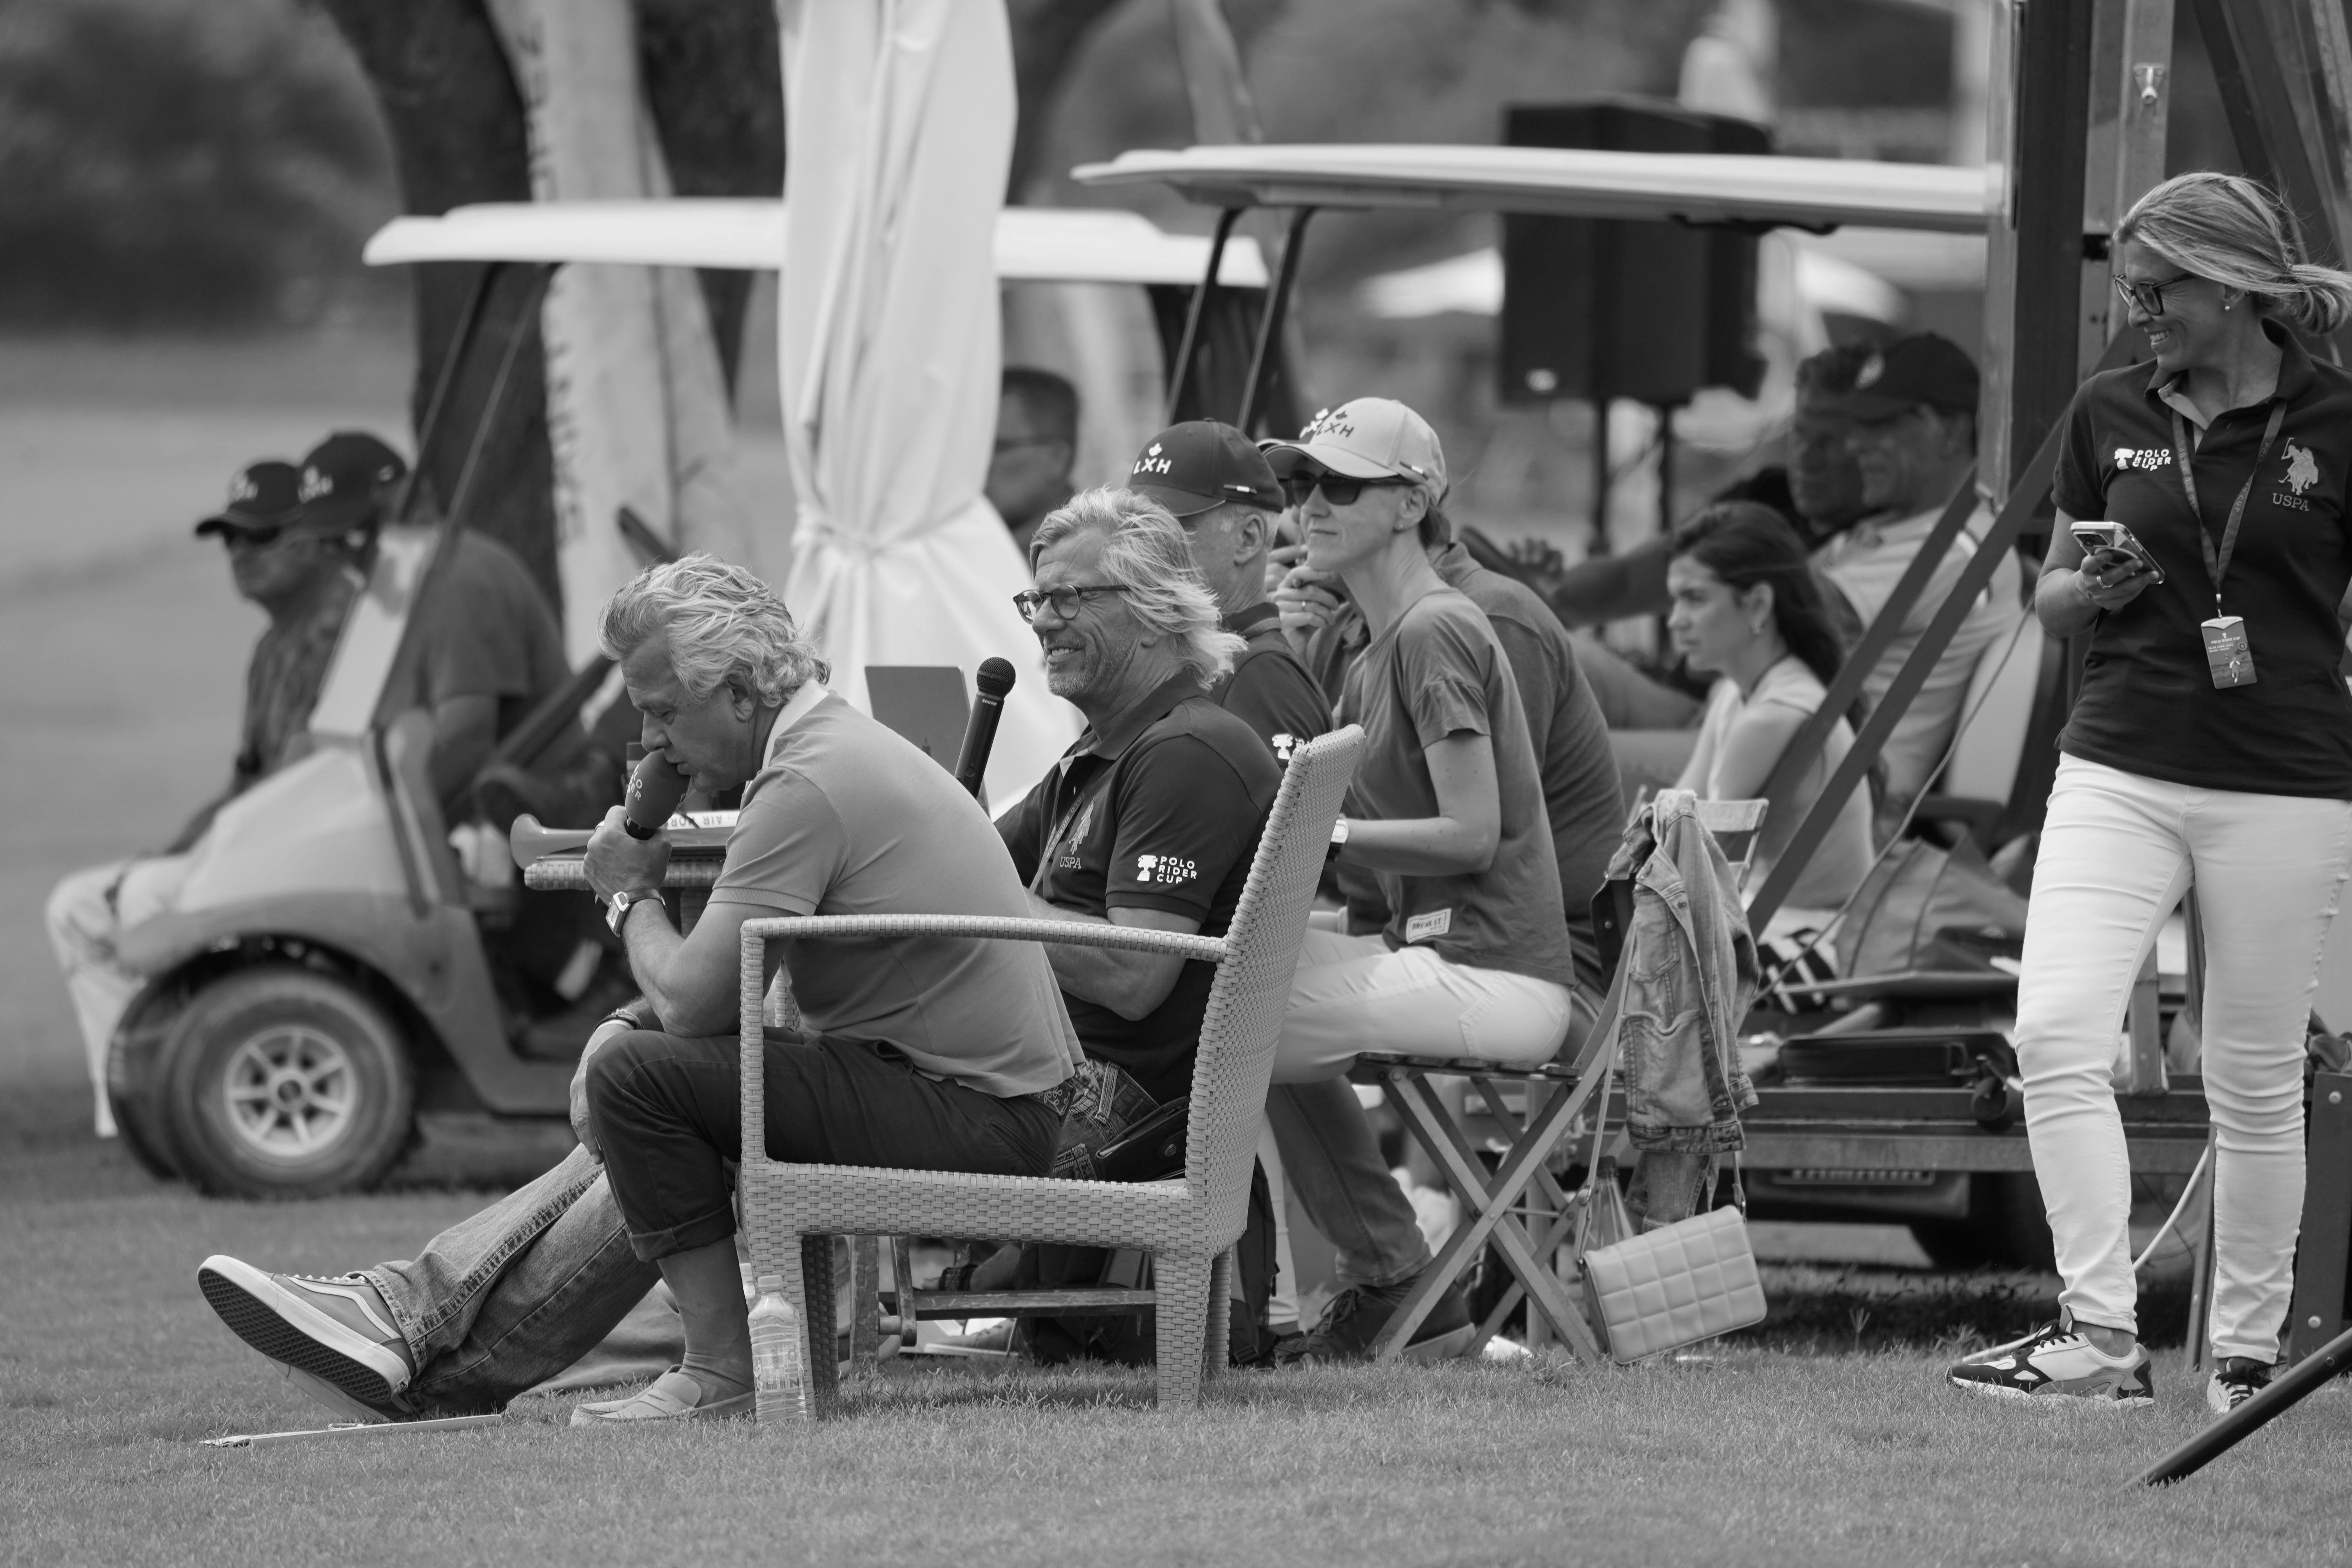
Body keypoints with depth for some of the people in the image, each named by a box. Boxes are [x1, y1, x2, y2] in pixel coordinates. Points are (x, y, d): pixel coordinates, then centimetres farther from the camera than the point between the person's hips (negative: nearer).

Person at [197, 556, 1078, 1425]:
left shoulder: (807, 786, -18)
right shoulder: (839, 746, 16)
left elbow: (692, 999, -20)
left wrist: (631, 897, -1)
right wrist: (628, 1031, 3)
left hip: (977, 1120, -10)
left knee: (641, 1078, -16)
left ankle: (726, 1378, -12)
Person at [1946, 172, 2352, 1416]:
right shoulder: (2112, 415, 7)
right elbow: (2051, 600, 16)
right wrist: (2093, 588, -8)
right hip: (2118, 769, 3)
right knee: (2056, 1031, -14)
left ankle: (2247, 1349, 16)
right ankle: (2099, 1334, -16)